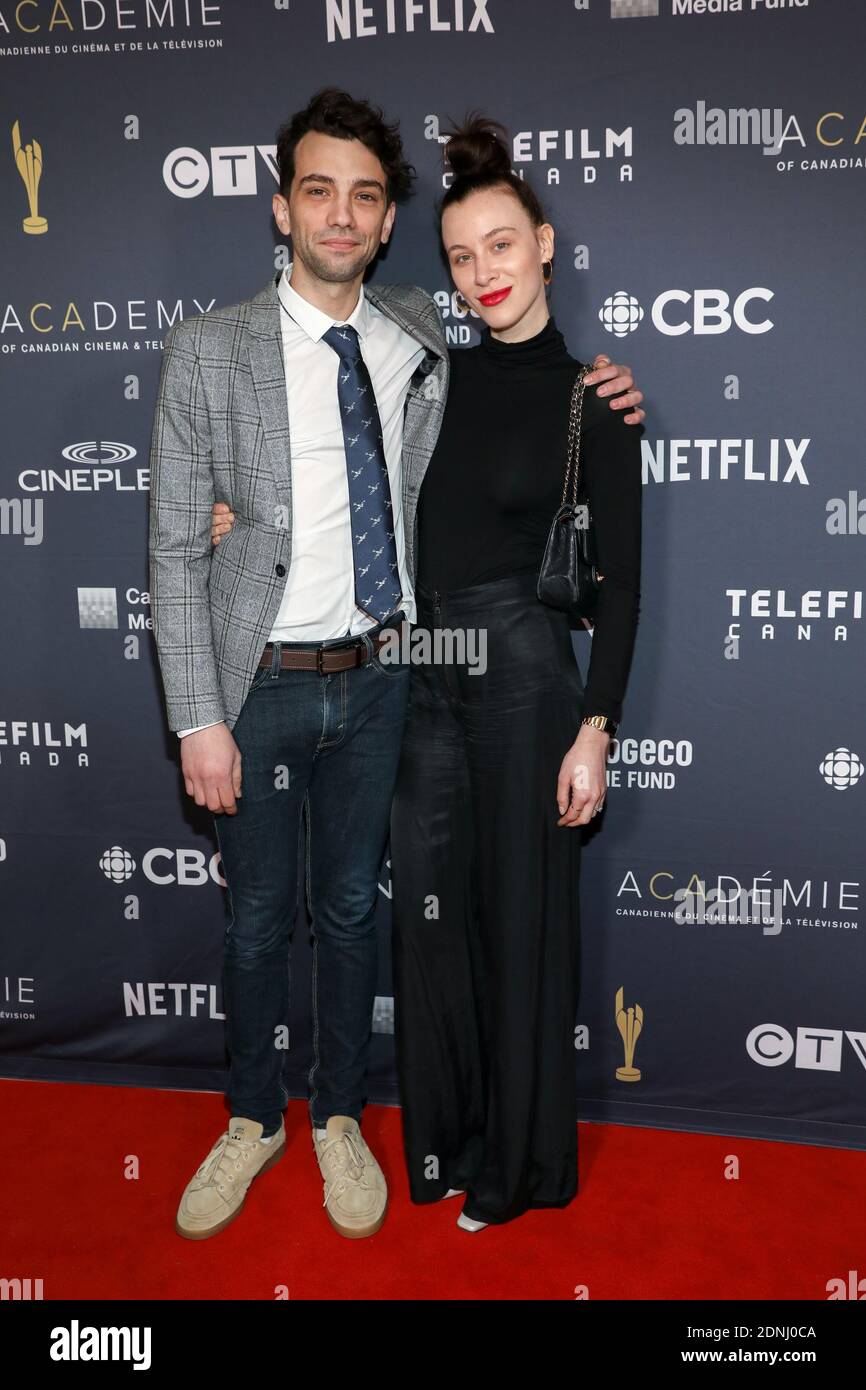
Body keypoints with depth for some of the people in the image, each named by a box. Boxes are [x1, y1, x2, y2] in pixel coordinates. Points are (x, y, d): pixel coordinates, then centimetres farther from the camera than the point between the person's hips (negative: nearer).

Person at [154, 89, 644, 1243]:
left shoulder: (420, 335, 2)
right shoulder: (209, 350, -8)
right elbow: (177, 549, -8)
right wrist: (199, 722, -12)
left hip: (376, 679, 3)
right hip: (262, 681, -2)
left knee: (351, 908, 16)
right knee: (258, 917, 12)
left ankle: (340, 1116, 36)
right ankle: (254, 1120, 36)